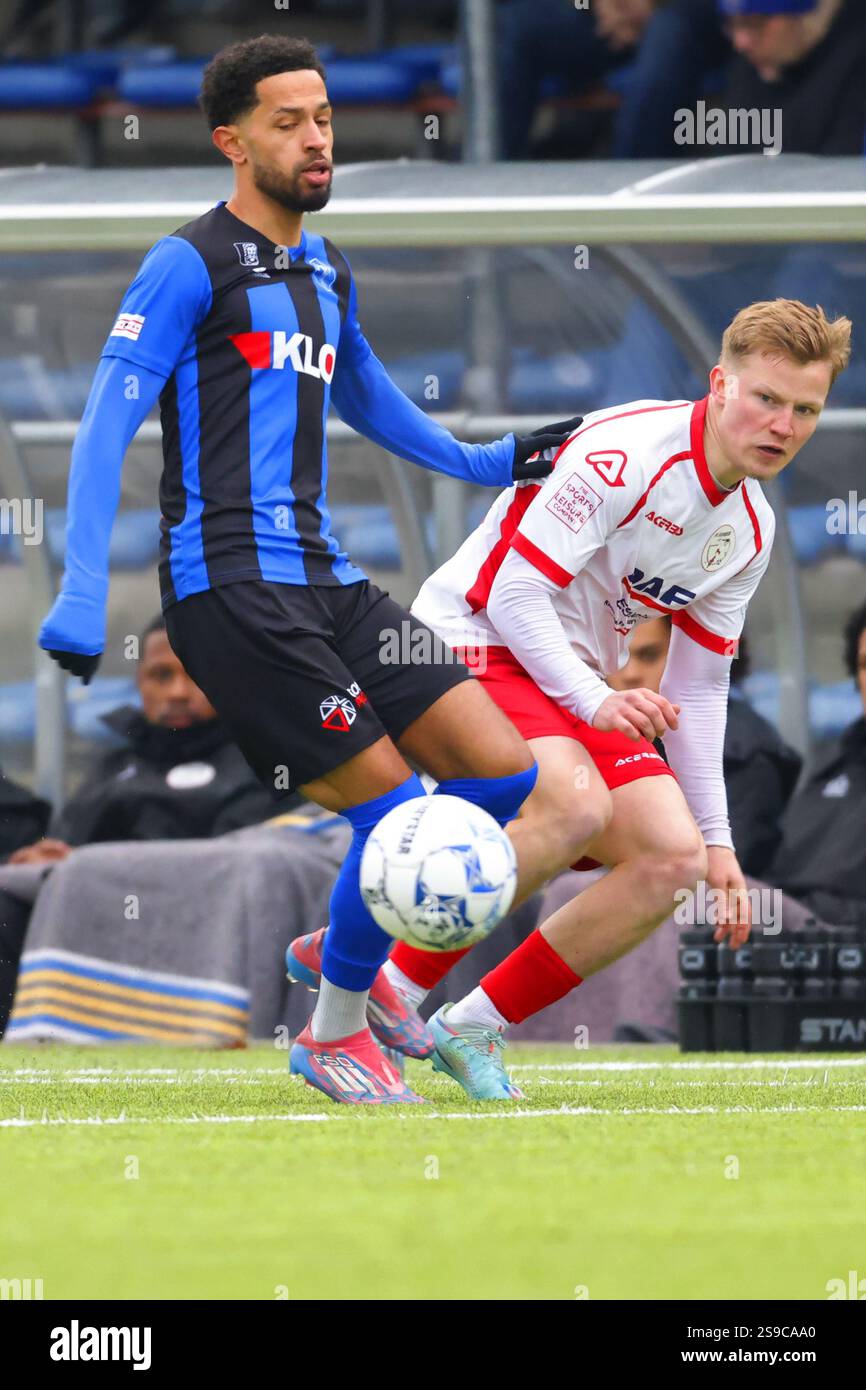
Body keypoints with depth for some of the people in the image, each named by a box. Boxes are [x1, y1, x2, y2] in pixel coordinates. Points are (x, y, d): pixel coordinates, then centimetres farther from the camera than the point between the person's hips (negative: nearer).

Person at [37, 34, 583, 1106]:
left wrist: (480, 462, 39)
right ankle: (333, 1035, 10)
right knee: (396, 812, -12)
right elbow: (107, 425, -11)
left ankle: (349, 951, 22)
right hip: (232, 589, -8)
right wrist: (82, 595, -19)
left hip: (323, 581, 8)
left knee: (503, 773, 0)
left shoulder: (323, 271, 18)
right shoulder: (192, 265, -7)